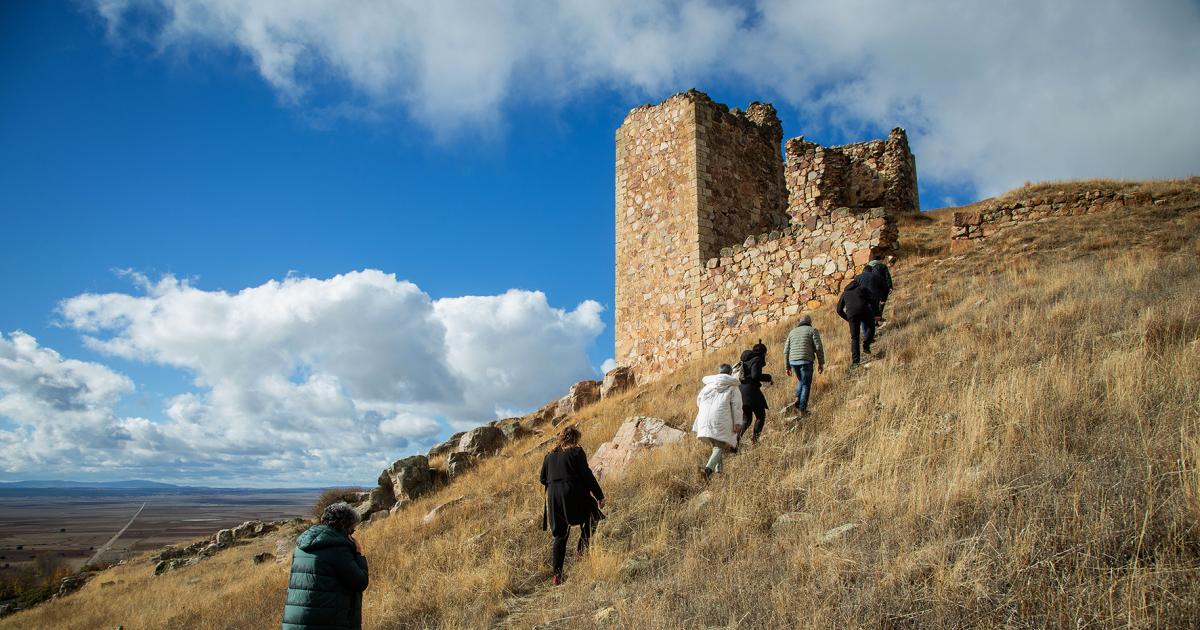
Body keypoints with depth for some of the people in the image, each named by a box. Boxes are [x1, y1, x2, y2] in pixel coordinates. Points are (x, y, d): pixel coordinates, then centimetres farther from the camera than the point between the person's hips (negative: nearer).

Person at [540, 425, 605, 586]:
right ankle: (582, 549, 0)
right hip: (574, 496, -5)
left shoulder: (550, 455, 14)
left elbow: (543, 479, 17)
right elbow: (587, 475, -8)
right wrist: (599, 495, -4)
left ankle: (557, 574, 8)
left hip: (554, 499, 5)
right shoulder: (576, 452, -2)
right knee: (590, 520, 18)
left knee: (560, 535, 10)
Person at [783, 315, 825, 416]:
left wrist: (788, 367, 18)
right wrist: (821, 363, 1)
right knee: (806, 385, 7)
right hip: (806, 361, -4)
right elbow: (818, 348, -6)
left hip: (793, 362, 4)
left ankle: (797, 402, 9)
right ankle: (802, 410, 5)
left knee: (801, 381, 27)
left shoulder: (792, 332, 18)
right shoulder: (812, 330, 6)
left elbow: (786, 351, 14)